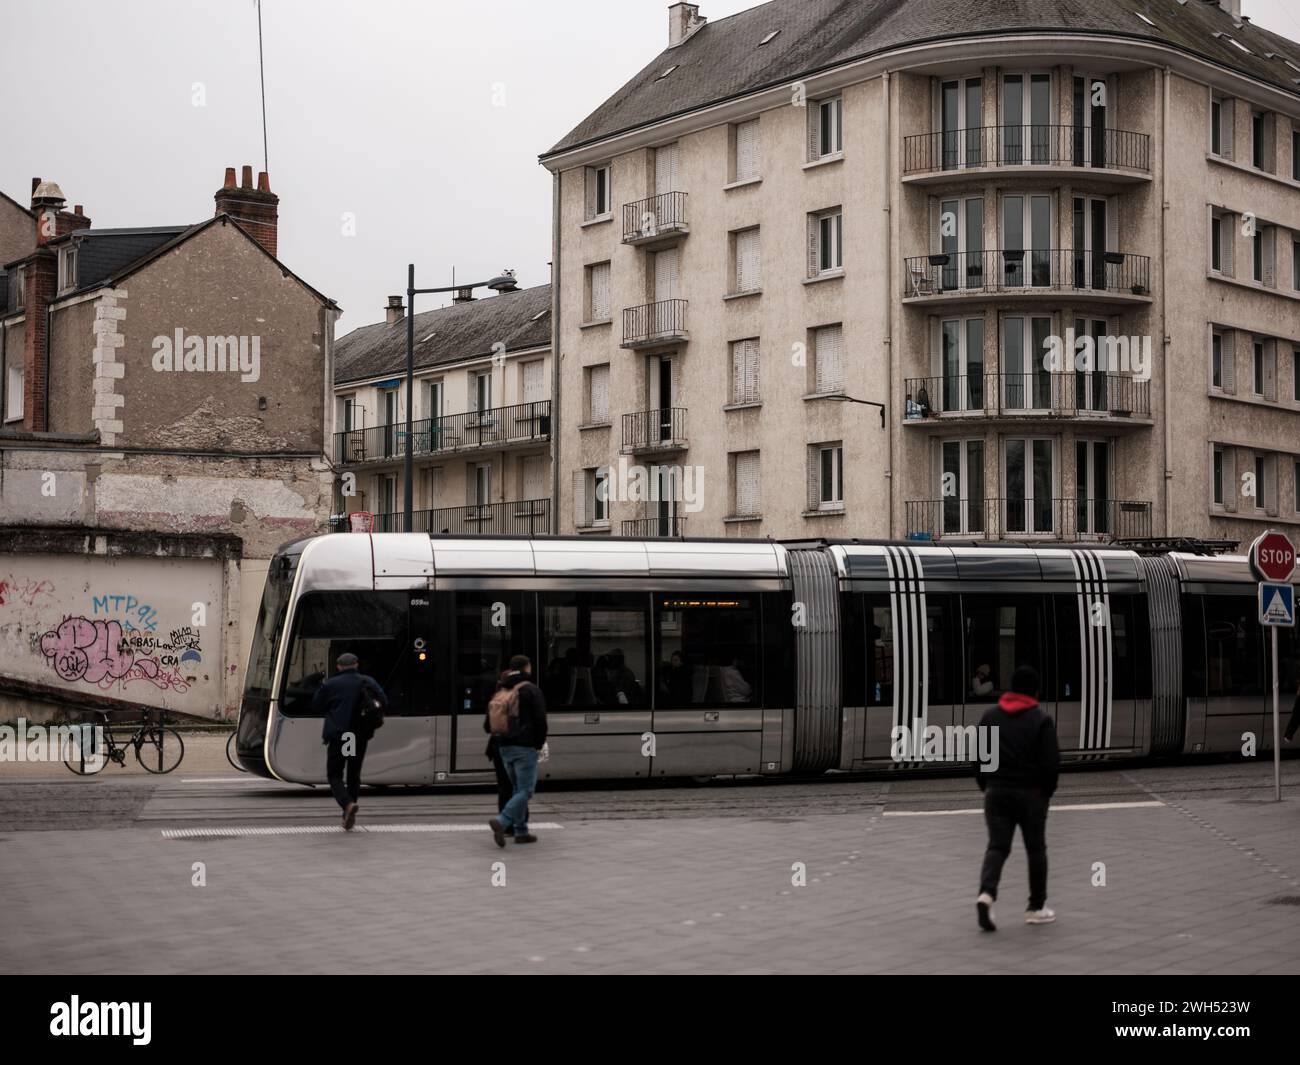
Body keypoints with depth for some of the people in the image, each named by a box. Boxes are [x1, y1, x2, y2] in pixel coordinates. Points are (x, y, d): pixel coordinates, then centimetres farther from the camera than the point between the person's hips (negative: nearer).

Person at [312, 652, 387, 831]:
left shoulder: (330, 685, -1)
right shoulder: (368, 682, 5)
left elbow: (315, 707, 6)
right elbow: (384, 703, 1)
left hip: (337, 735, -3)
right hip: (361, 736, 3)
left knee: (334, 775, 5)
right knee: (354, 774, 16)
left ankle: (348, 804, -21)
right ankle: (348, 817, 17)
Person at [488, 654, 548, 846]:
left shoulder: (502, 691, 14)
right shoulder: (531, 690, -6)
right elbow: (541, 720, -10)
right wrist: (540, 743, 2)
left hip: (505, 748, 7)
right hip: (525, 747, -7)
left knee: (518, 789, 15)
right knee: (526, 790, -7)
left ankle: (521, 832, 12)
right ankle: (501, 821, -25)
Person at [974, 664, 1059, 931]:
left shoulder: (990, 716, 5)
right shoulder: (1041, 720, -7)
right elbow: (1051, 762, -10)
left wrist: (986, 786, 13)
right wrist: (1046, 791, 4)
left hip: (996, 792, 3)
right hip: (1031, 794, -3)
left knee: (997, 846, 4)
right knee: (1036, 848, 10)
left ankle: (986, 893, -21)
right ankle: (1036, 908, 16)